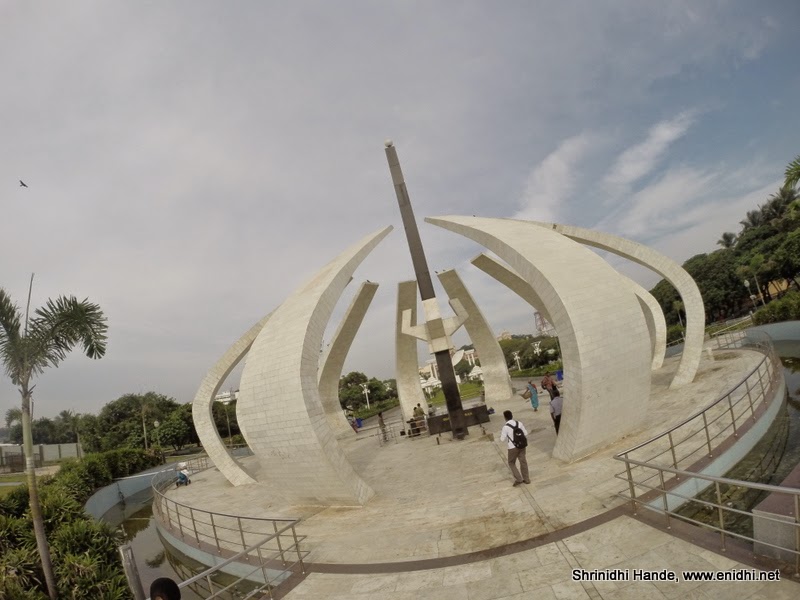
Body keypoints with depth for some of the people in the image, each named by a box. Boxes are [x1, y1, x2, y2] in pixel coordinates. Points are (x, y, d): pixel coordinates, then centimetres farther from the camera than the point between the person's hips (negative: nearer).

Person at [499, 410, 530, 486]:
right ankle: (526, 479, 27)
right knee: (523, 461, 16)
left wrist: (501, 433, 8)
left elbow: (502, 439, -9)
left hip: (513, 448, -4)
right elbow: (526, 434, 5)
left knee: (511, 463, 14)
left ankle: (518, 479, 7)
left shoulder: (505, 427, -16)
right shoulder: (519, 423, -2)